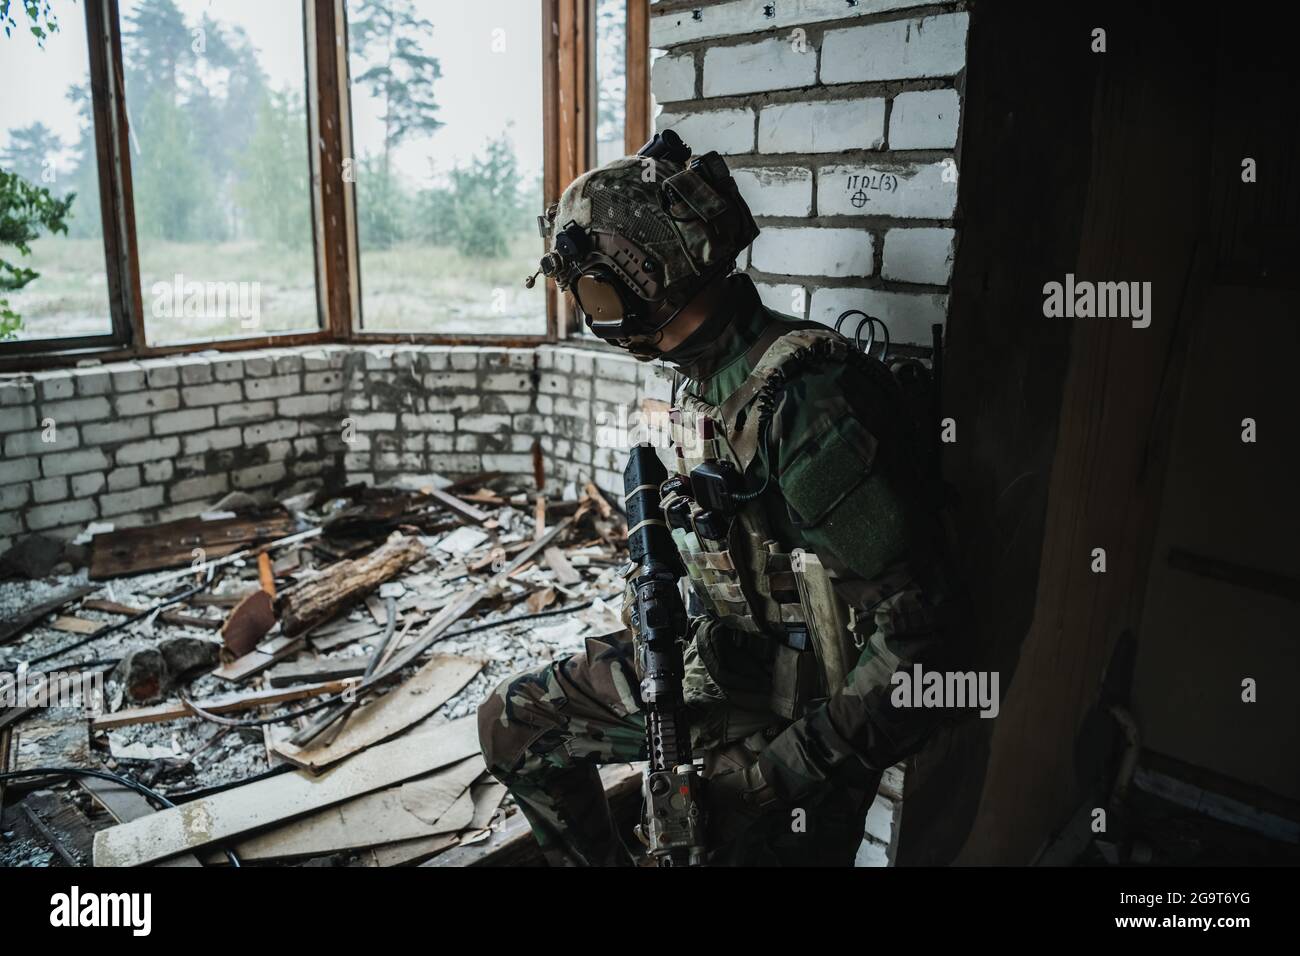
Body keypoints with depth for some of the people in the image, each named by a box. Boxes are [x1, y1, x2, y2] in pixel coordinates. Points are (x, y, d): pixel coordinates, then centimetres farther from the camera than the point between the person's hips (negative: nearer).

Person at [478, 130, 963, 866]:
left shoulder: (800, 396, -27)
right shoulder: (703, 381, 3)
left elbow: (916, 630, -27)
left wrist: (787, 769, -24)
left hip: (794, 713, -8)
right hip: (717, 665, 8)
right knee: (515, 724, 14)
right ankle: (601, 858, 30)